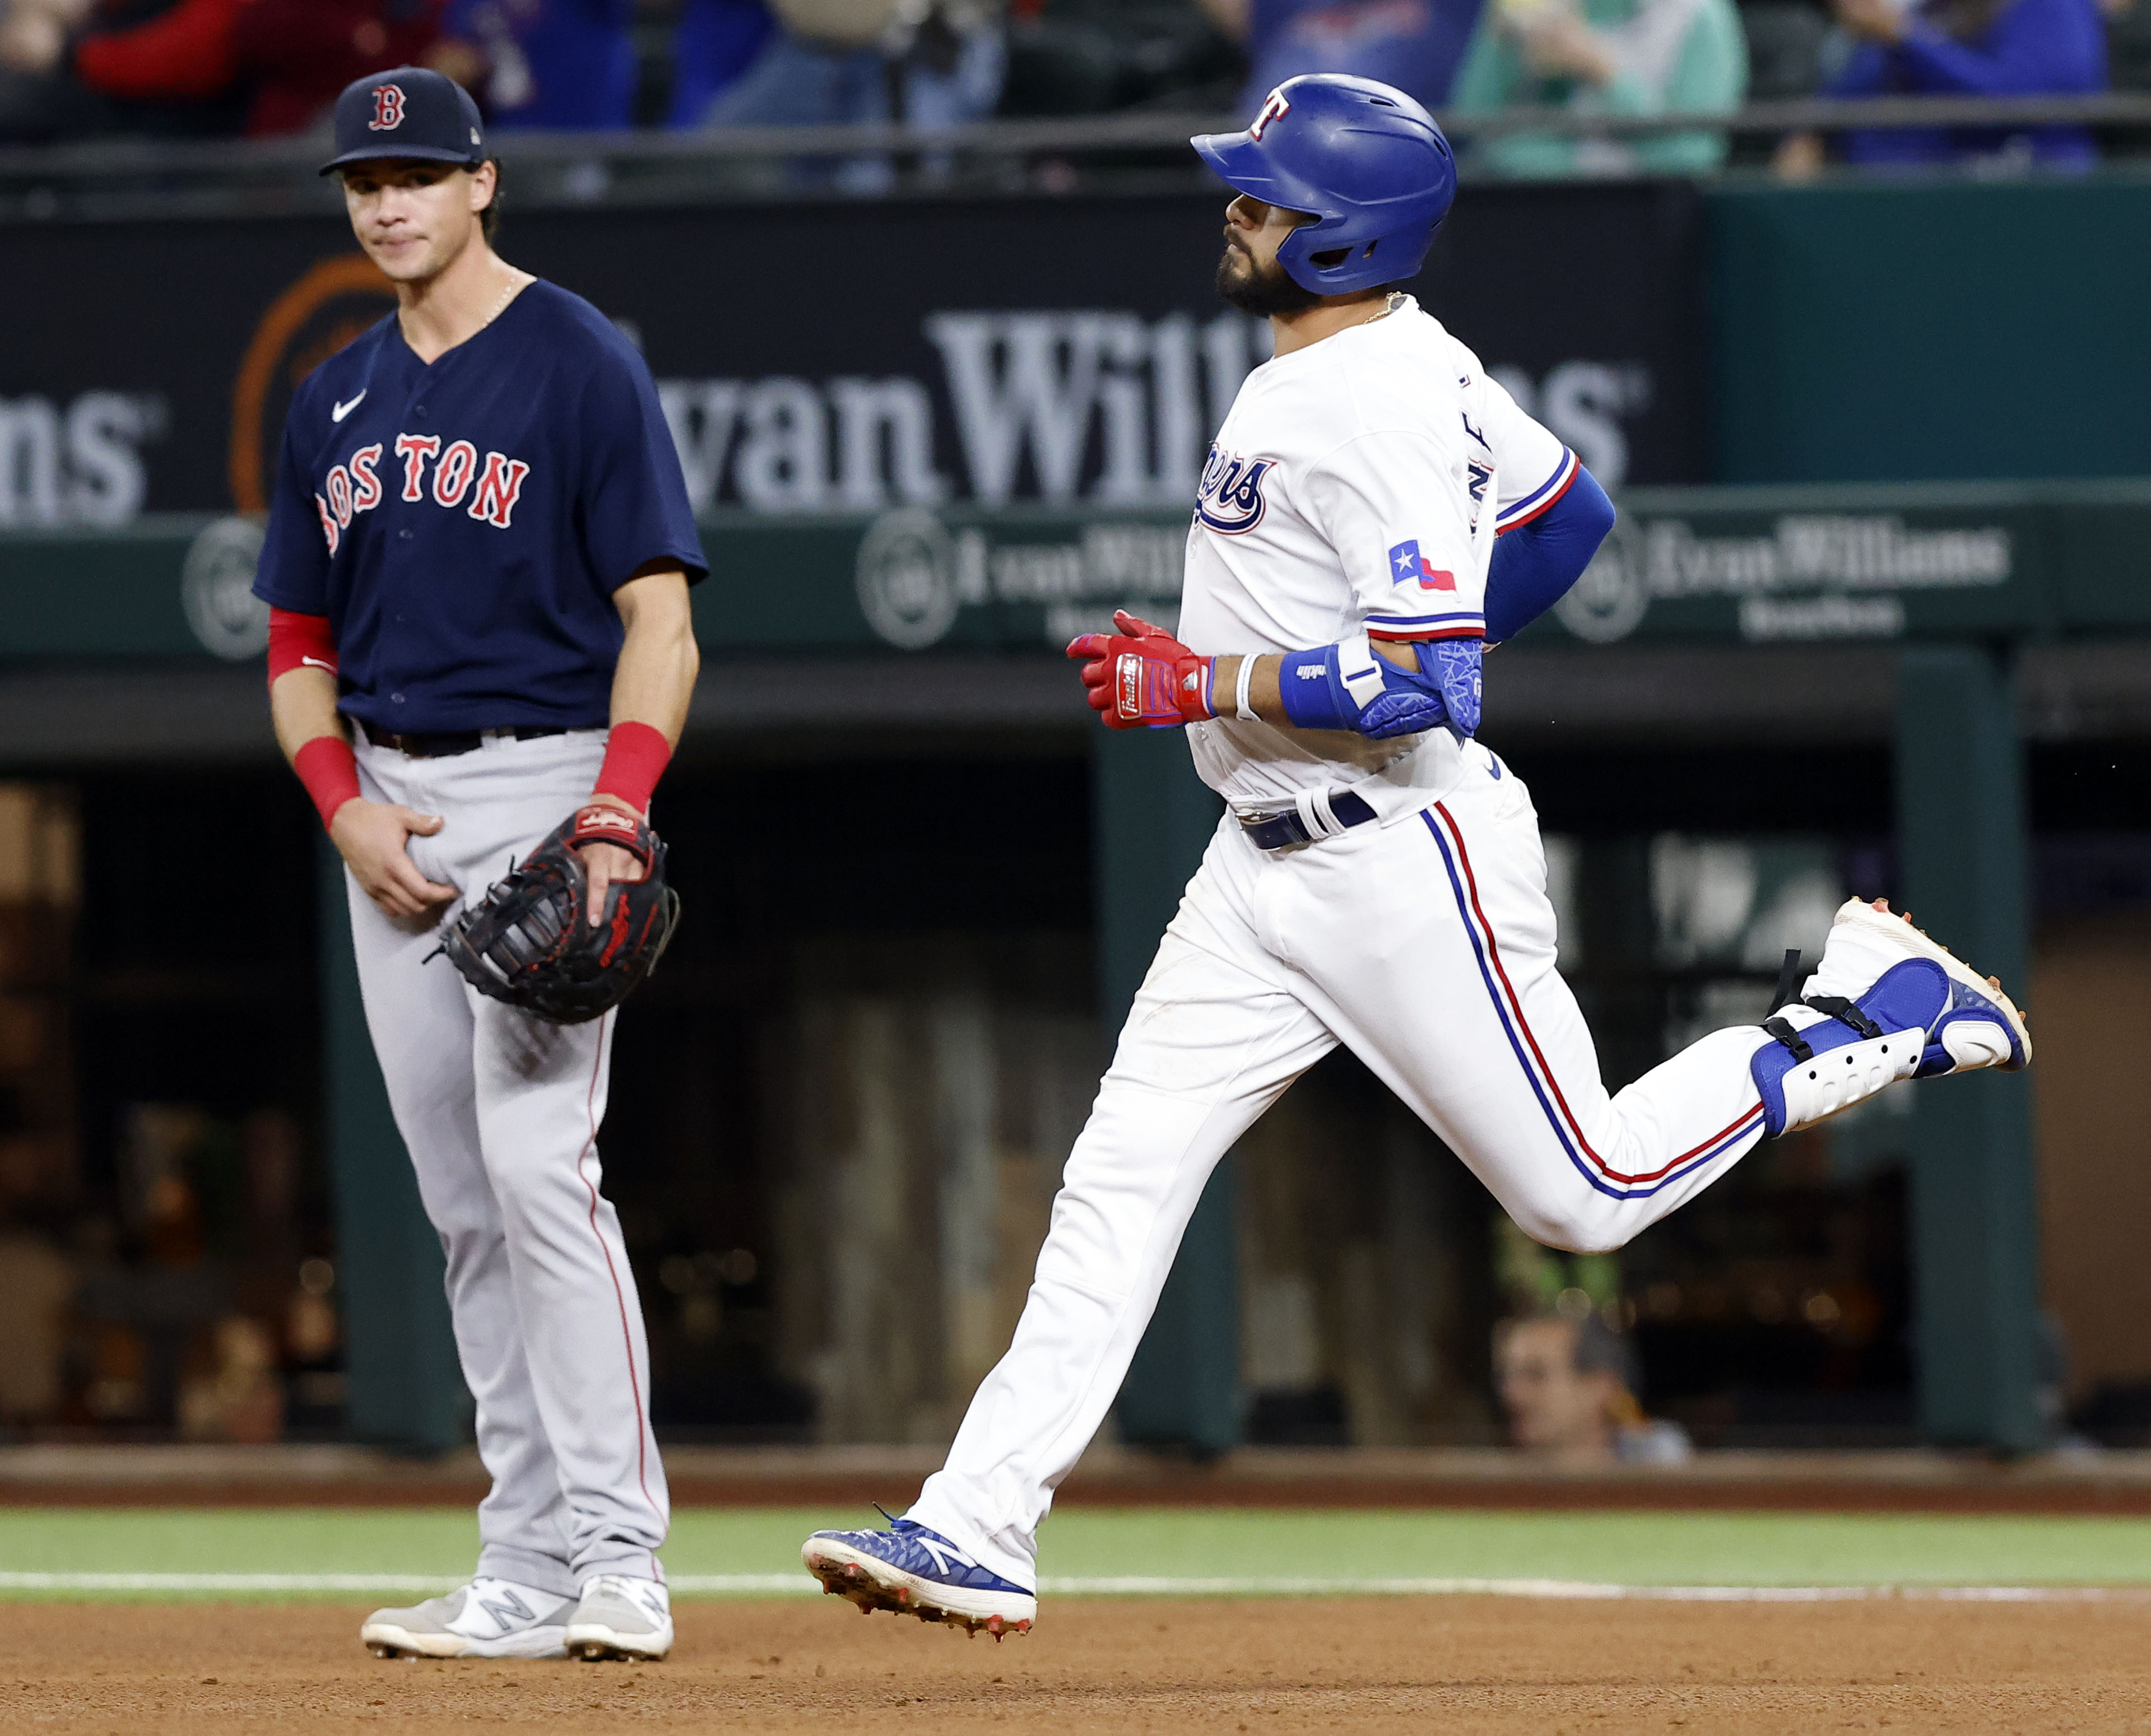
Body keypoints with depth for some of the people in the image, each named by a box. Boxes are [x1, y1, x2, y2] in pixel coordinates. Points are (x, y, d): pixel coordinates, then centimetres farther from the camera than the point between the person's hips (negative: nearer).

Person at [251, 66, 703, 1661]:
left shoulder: (581, 365, -5)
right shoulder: (335, 404, 14)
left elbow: (658, 616, -10)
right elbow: (299, 642, 19)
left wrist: (615, 822, -23)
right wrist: (345, 807, 0)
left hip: (545, 790, -7)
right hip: (393, 817, 7)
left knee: (537, 1158, -18)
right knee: (466, 1203, 6)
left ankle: (616, 1558, -19)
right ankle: (530, 1571, 9)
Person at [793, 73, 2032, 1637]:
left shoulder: (1388, 415, -22)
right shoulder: (1373, 363, 8)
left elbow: (1423, 693, -27)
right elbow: (1572, 511, 20)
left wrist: (1202, 686, -22)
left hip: (1409, 857, -9)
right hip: (1268, 866, 9)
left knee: (1587, 1192, 0)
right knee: (1122, 1178, 0)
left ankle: (1875, 1012, 18)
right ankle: (979, 1534, -3)